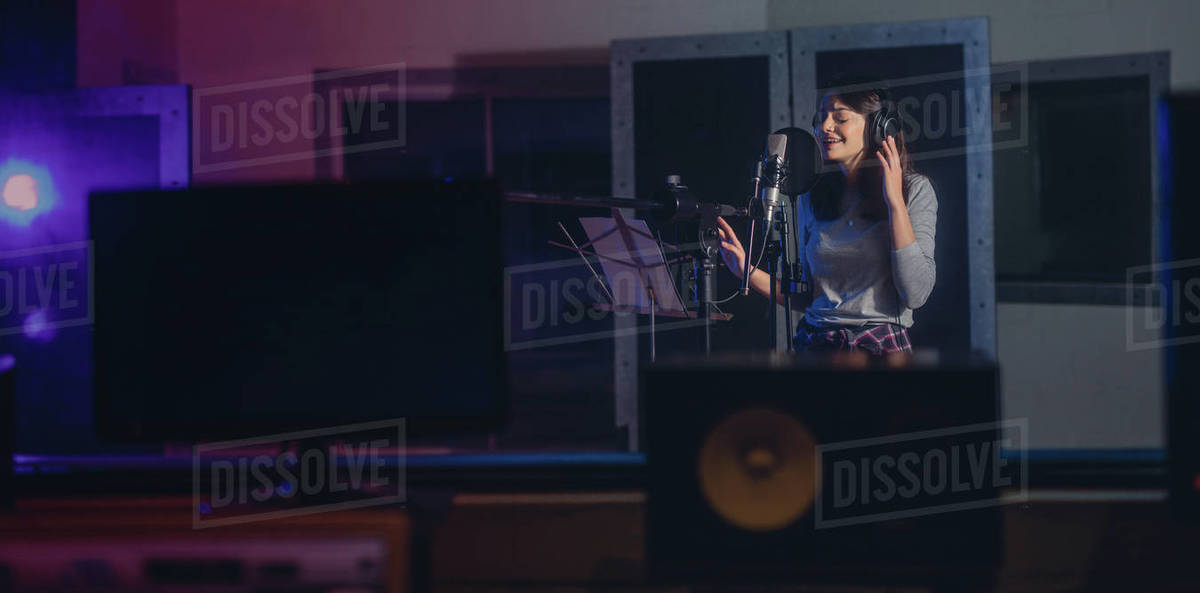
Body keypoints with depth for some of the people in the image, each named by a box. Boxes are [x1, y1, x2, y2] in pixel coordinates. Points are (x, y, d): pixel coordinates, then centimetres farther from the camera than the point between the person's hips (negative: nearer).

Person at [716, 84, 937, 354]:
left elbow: (916, 294, -11)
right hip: (816, 343, 2)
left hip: (883, 348, -2)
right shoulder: (811, 197, 10)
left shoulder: (914, 189, 0)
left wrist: (895, 201, -11)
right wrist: (749, 272, 2)